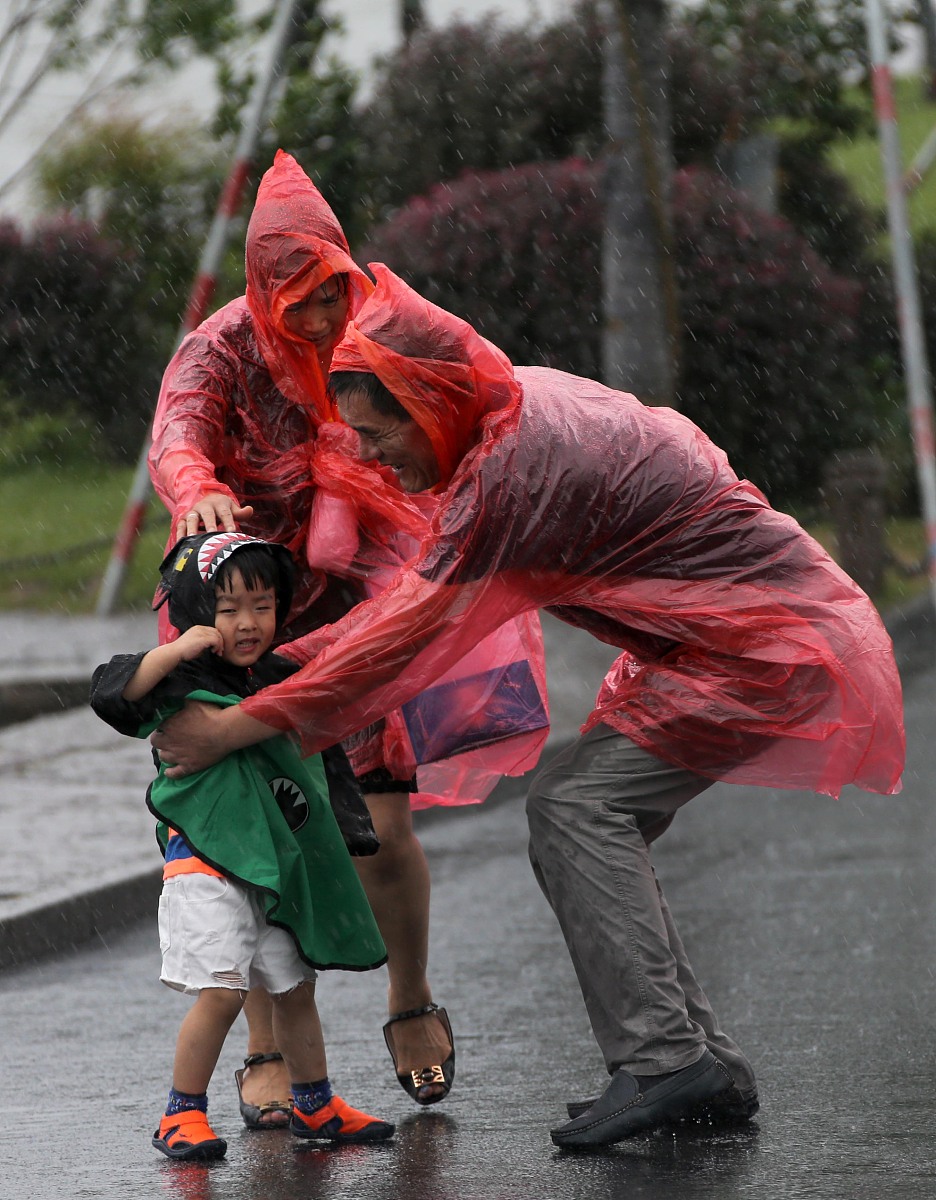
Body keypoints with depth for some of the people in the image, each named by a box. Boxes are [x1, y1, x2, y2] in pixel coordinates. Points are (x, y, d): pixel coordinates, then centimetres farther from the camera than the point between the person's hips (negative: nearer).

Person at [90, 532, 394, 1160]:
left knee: (296, 988, 16)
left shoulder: (279, 676, 10)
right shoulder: (186, 678, -10)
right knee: (221, 990, -14)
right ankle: (183, 1114, -1)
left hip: (276, 865, 7)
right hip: (206, 860, -7)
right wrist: (175, 650, -31)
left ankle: (316, 1105, 31)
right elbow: (113, 691, -27)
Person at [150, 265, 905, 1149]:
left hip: (766, 644, -10)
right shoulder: (519, 403, 4)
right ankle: (700, 1062, 6)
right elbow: (424, 589, 13)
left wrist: (241, 725, -20)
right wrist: (285, 658, 6)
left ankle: (662, 1060, -18)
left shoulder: (517, 462, -25)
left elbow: (414, 626, -23)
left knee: (572, 806, -15)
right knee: (595, 824, 6)